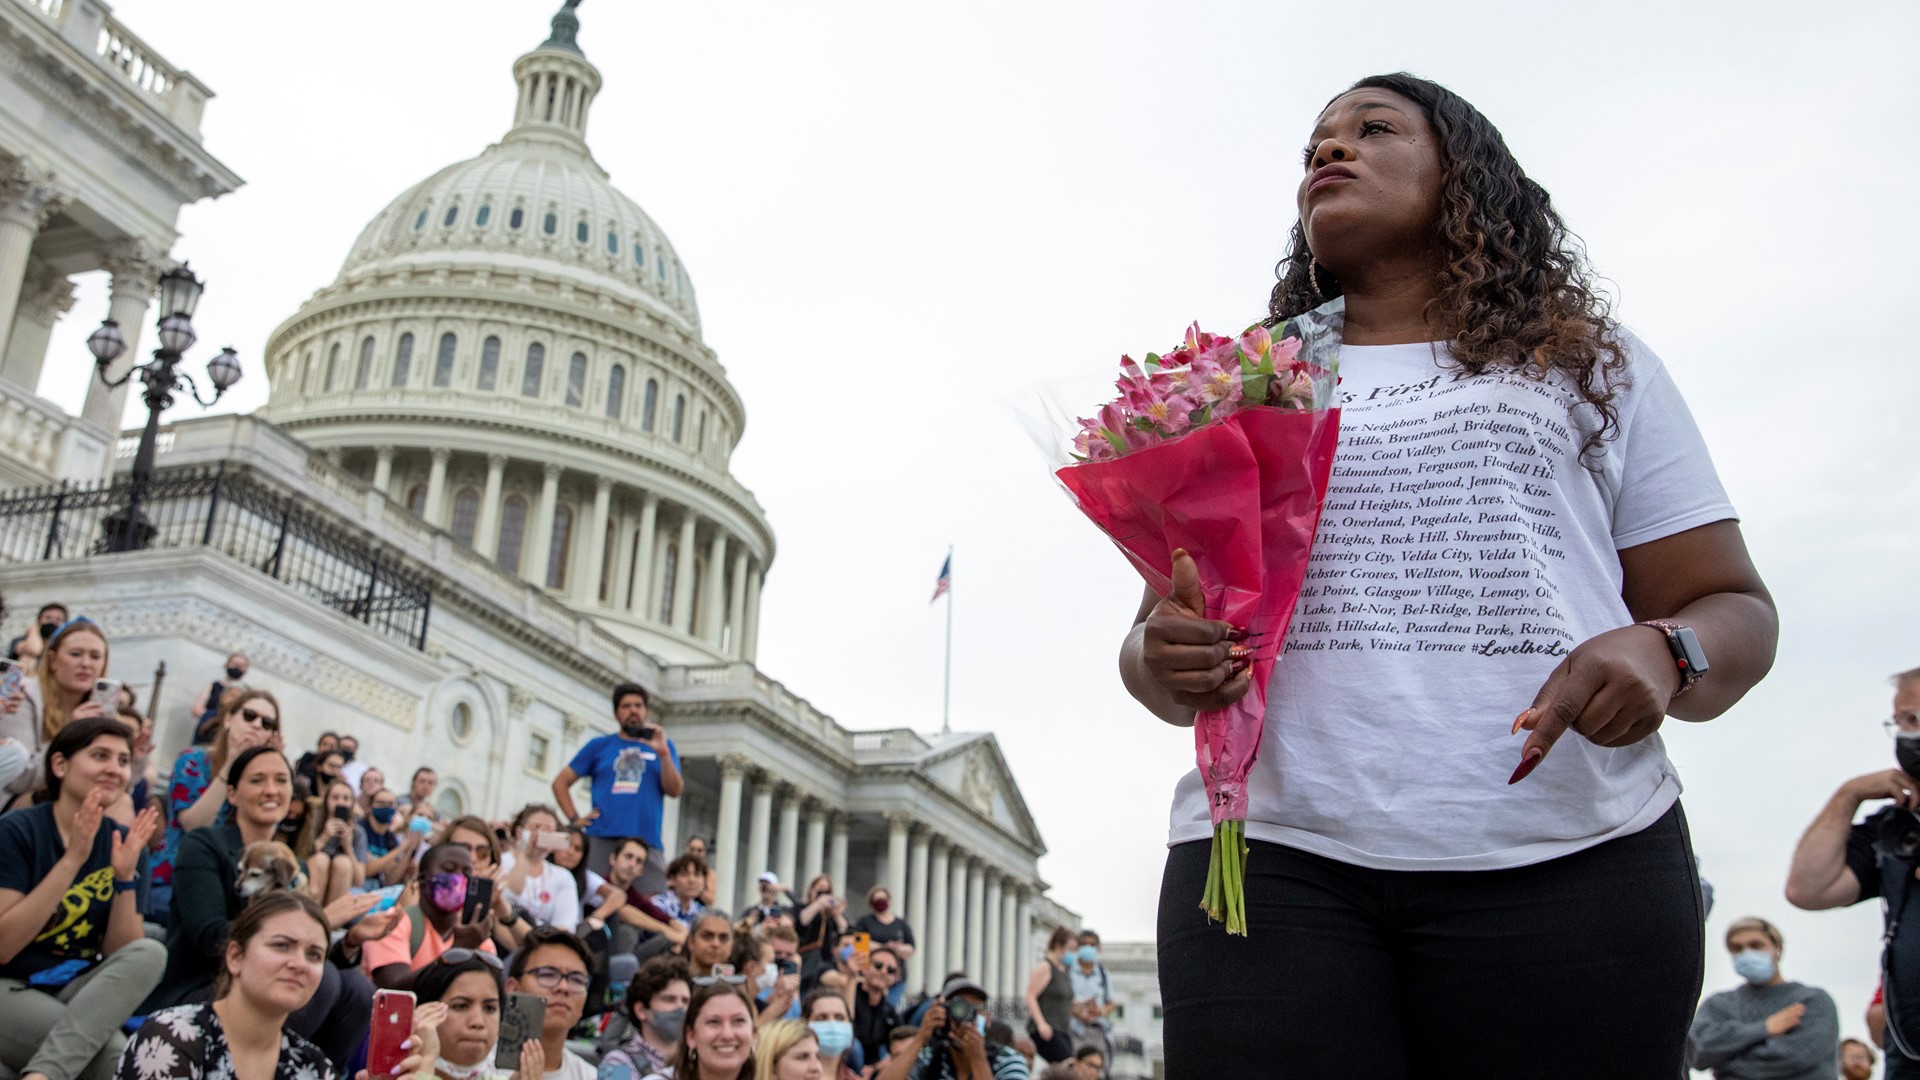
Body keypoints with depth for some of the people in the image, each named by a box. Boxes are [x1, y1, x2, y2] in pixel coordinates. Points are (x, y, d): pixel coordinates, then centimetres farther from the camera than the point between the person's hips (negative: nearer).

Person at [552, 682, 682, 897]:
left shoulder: (662, 745, 15)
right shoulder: (599, 746, 15)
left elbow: (674, 791, 2)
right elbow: (560, 782, 15)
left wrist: (663, 753, -12)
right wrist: (574, 819, 2)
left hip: (646, 841, 0)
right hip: (601, 839, 0)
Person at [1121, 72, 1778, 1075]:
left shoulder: (1594, 362, 17)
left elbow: (1733, 606, 13)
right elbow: (1152, 643, 17)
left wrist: (1662, 653, -11)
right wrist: (1162, 659, -8)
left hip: (1566, 860, 0)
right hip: (1276, 855, 1)